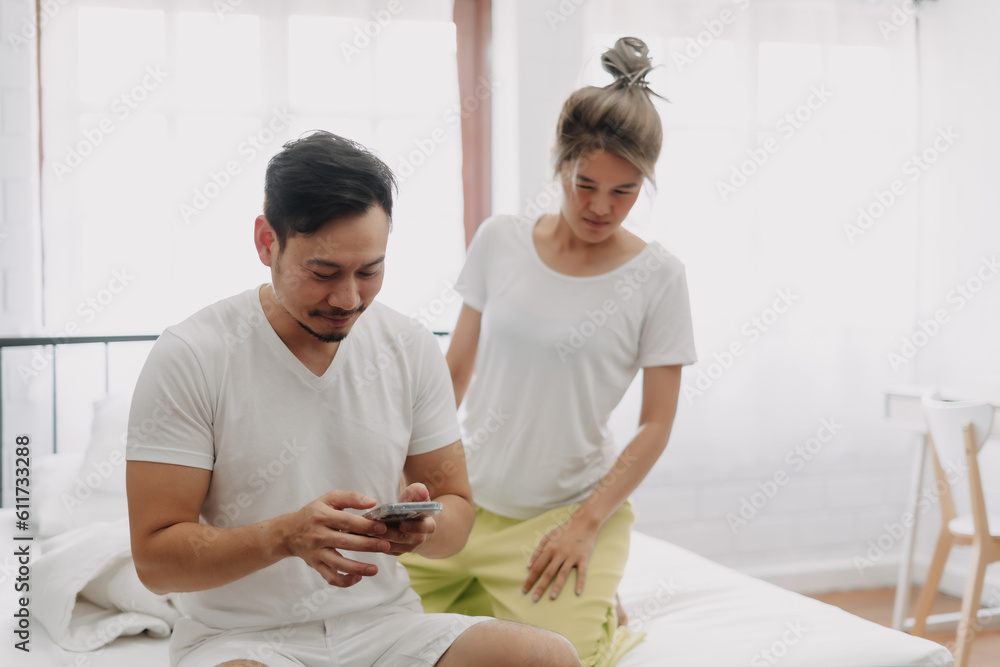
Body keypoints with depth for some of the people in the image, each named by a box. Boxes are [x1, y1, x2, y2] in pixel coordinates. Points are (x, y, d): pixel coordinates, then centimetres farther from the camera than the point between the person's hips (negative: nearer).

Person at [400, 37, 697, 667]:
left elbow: (657, 424, -5)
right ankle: (486, 595, 18)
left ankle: (597, 611, 15)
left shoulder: (657, 276, -7)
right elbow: (456, 369, 9)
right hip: (468, 498, 3)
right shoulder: (499, 241, 0)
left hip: (570, 510, -2)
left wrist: (586, 524, -13)